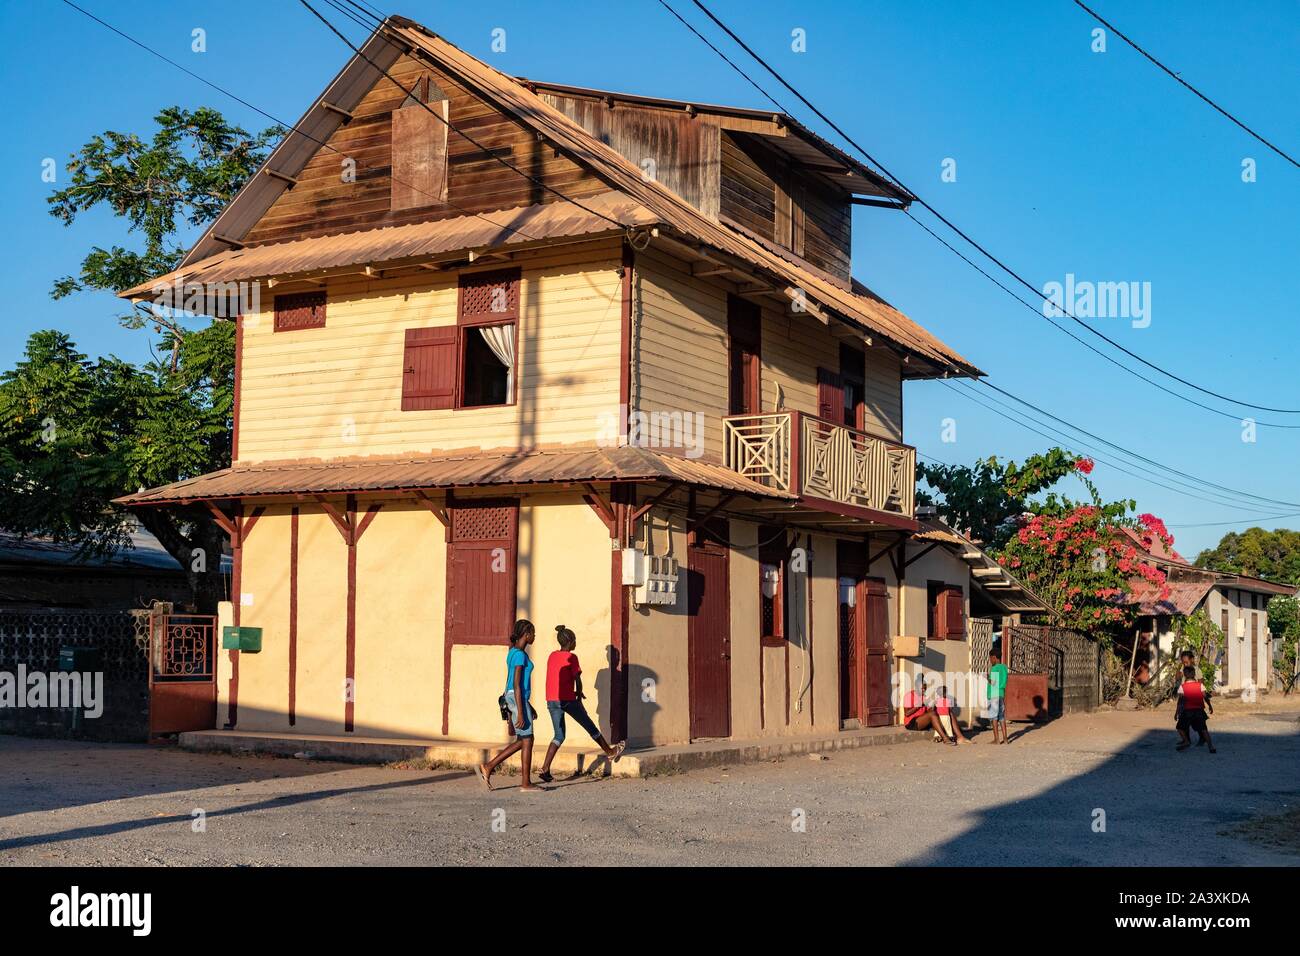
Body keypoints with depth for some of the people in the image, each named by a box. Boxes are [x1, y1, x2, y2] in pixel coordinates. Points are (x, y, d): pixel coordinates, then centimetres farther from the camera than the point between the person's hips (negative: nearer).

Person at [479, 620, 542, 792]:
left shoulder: (513, 652, 15)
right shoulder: (520, 655, -15)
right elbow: (517, 684, -19)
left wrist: (528, 706, 26)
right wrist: (520, 713, -20)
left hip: (512, 698, 10)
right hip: (518, 699, -9)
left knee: (521, 742, 12)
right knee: (527, 740, 0)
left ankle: (488, 767, 8)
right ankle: (526, 783, 6)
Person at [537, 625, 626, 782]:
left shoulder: (552, 656, 11)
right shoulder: (571, 657, -8)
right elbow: (577, 680, -7)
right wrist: (579, 697, 11)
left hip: (551, 701, 6)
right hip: (567, 699, -6)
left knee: (559, 736, 9)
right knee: (589, 726, 13)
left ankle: (545, 769, -5)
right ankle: (610, 752, 30)